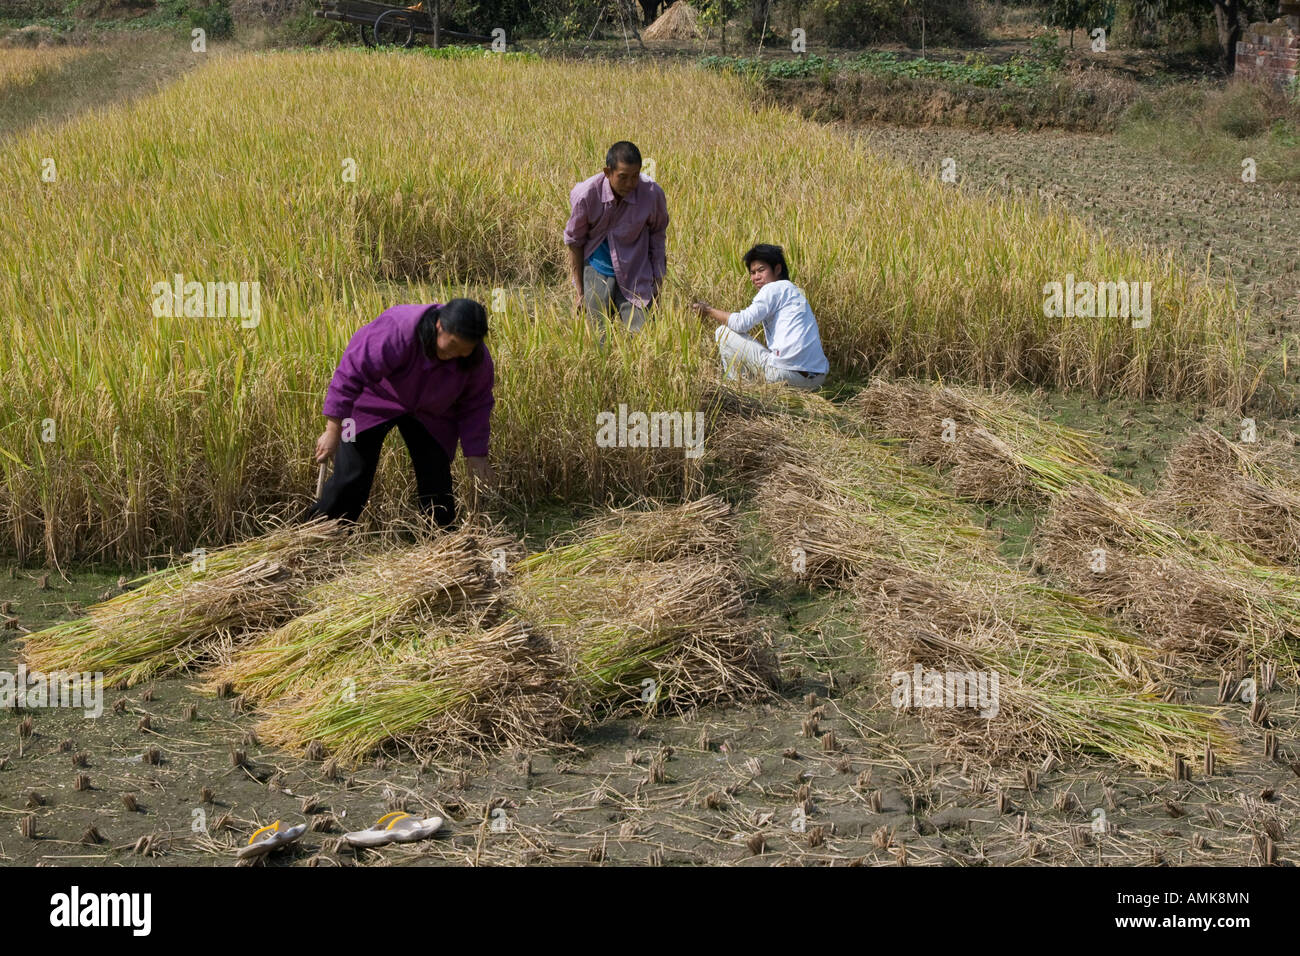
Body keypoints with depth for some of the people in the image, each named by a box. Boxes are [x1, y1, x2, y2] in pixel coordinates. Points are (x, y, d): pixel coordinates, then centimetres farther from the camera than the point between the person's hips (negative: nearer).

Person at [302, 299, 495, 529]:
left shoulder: (478, 358, -23)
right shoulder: (396, 331, -39)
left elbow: (476, 403, -5)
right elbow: (350, 374, -35)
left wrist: (475, 452, -11)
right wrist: (334, 431, -34)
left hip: (430, 414, 4)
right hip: (375, 401, -4)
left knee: (436, 479, -3)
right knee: (352, 477, -9)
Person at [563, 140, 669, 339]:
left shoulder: (652, 194, -16)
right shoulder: (585, 194, -18)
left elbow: (657, 236, 2)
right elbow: (574, 241, -4)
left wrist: (658, 282, 5)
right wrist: (579, 291, -1)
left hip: (635, 276, 1)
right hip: (597, 270, 0)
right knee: (598, 340, -2)